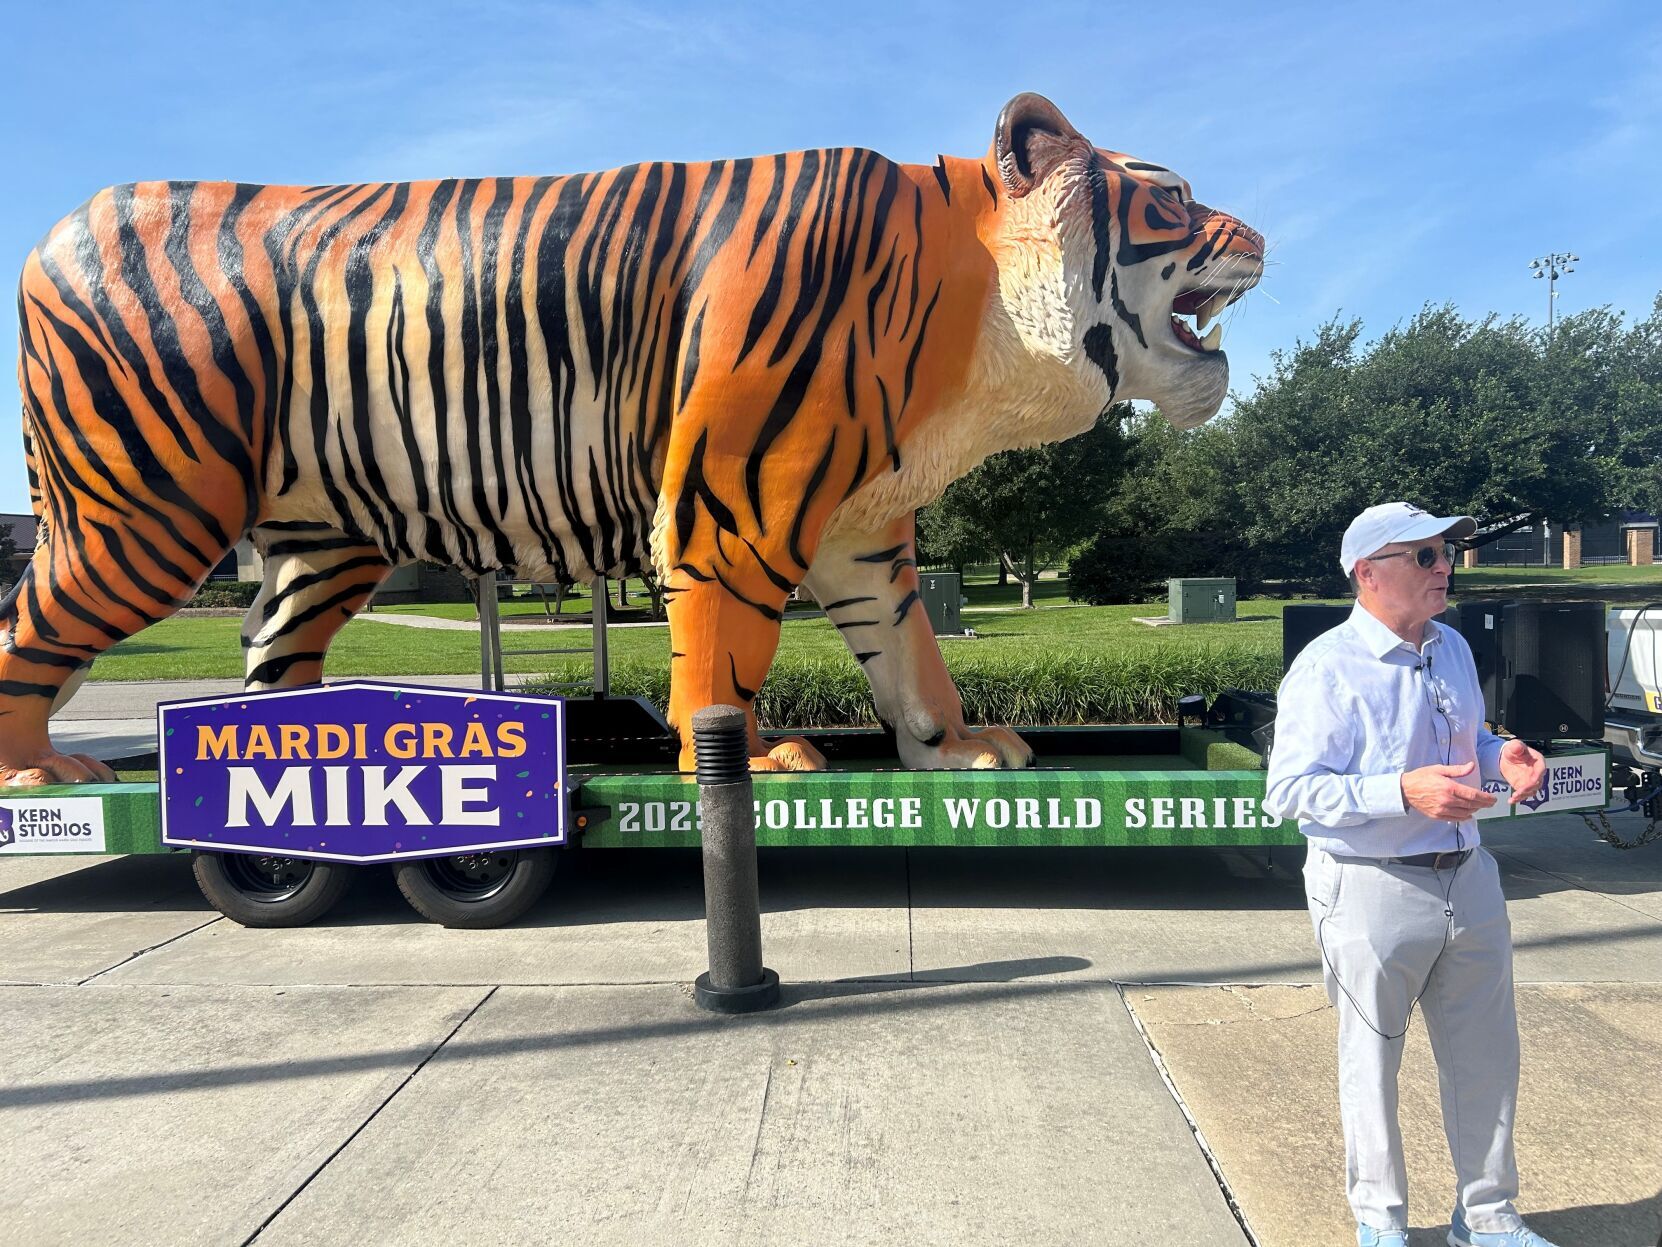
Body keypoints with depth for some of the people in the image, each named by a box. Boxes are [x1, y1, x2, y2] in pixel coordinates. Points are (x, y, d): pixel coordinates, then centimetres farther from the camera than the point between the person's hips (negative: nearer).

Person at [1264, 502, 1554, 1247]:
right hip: (1373, 891, -7)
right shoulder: (1327, 670, -17)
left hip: (1468, 875, 7)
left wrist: (1502, 758, -2)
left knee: (1486, 1057, 18)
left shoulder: (1453, 649, 7)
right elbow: (1288, 790, -20)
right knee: (1371, 1060, 11)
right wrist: (1403, 791, -29)